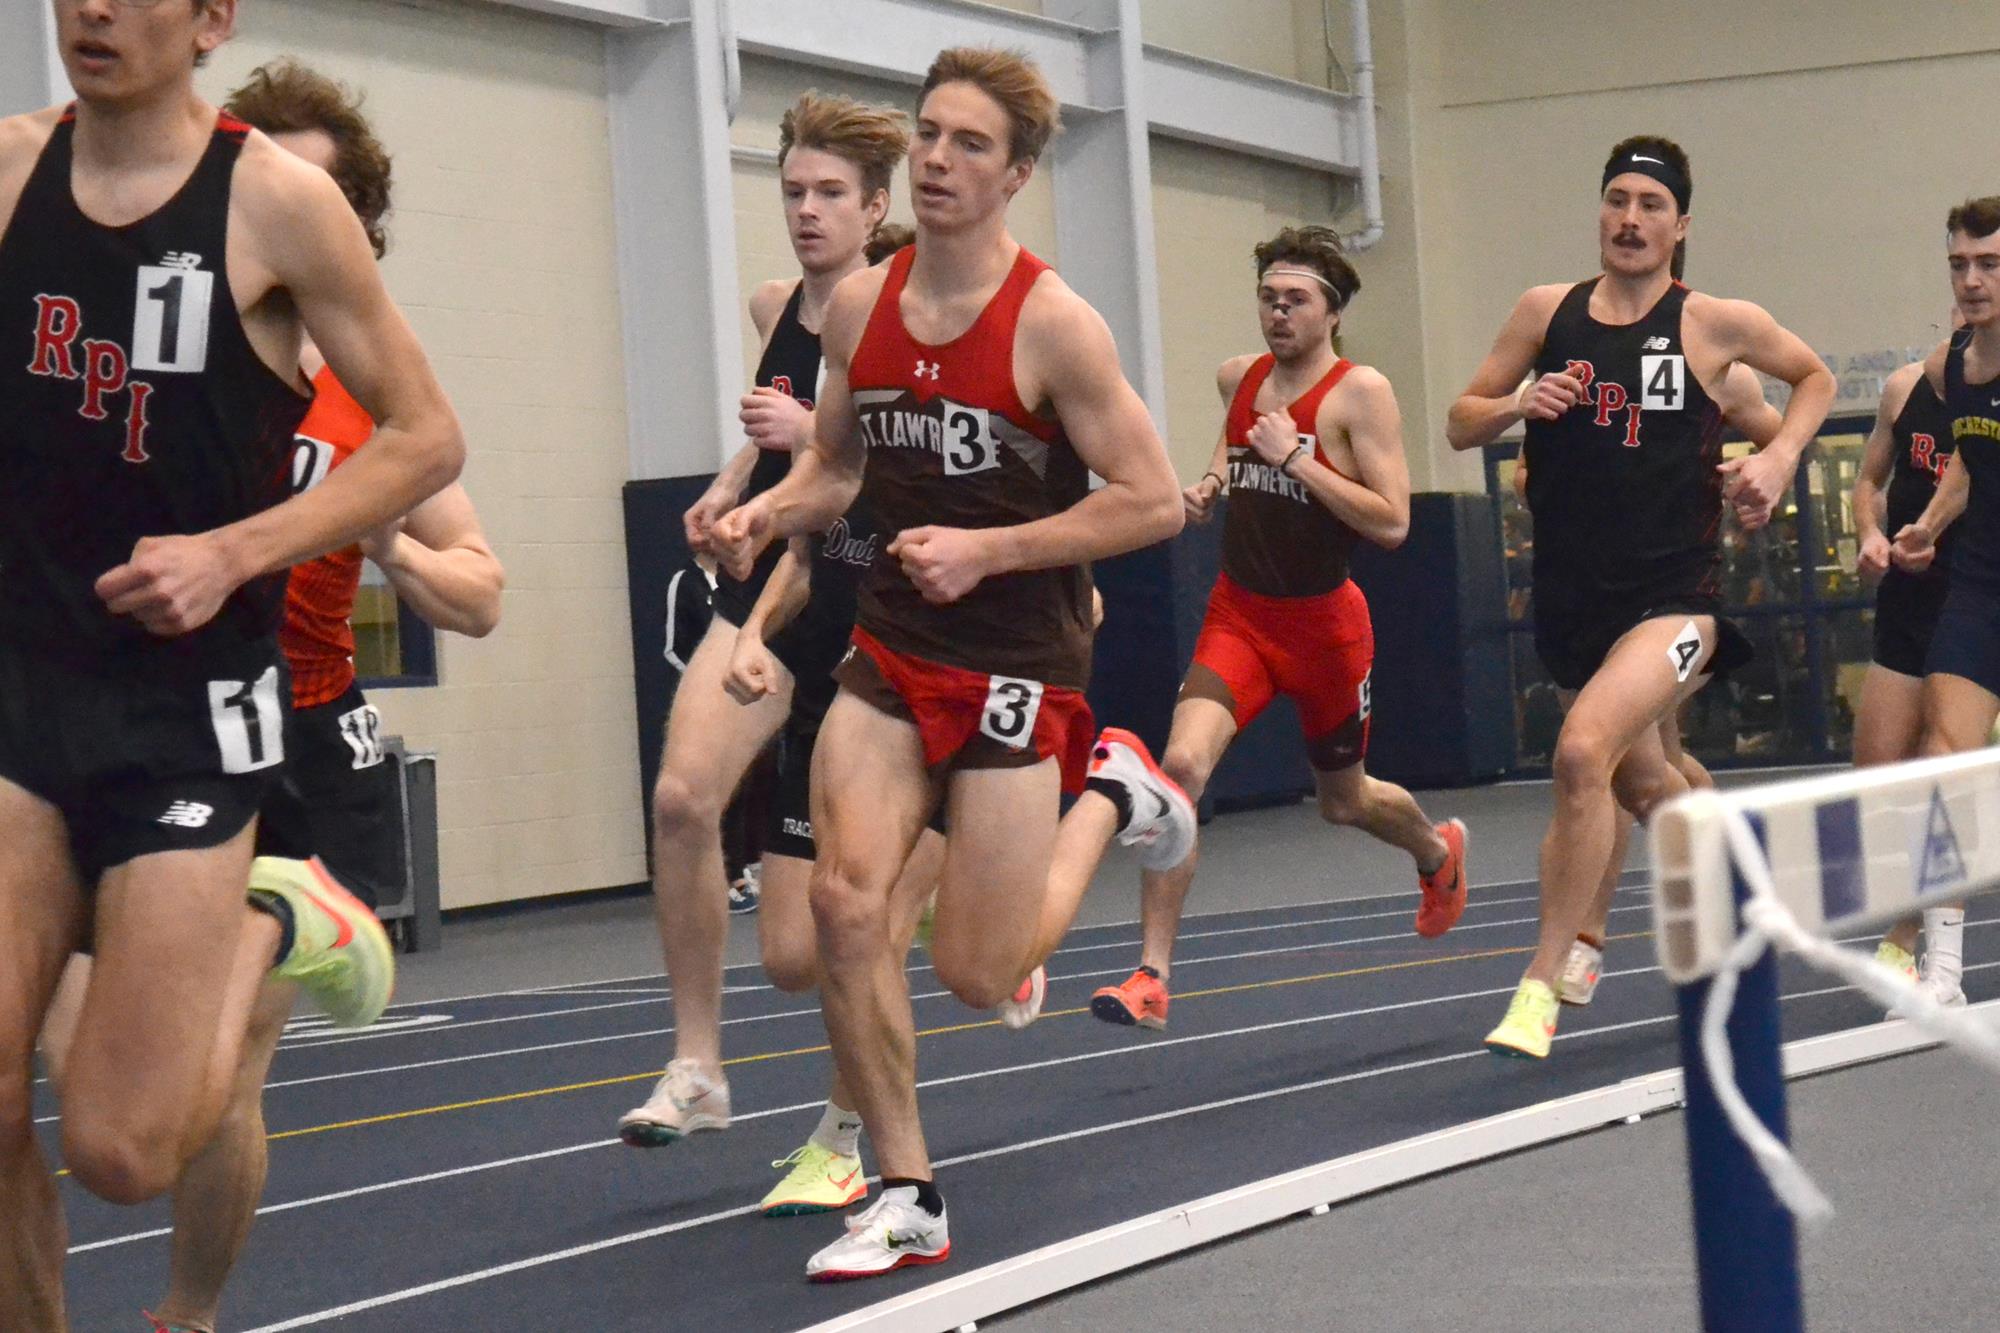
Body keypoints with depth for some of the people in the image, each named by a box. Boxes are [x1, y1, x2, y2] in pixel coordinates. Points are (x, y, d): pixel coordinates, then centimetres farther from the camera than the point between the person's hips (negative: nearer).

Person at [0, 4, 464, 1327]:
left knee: (123, 1151, -5)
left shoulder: (278, 200, -9)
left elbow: (428, 437, -3)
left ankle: (272, 929, 21)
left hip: (190, 700, -3)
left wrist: (232, 552, -13)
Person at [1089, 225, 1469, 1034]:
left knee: (1343, 801, 18)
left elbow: (1392, 522, -20)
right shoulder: (1237, 378, 3)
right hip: (1239, 611, 3)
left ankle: (1438, 852, 56)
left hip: (1325, 621, -3)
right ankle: (1150, 980, -20)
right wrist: (1210, 484, 6)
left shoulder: (1360, 392, -13)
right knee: (1181, 765, -21)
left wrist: (1295, 458, -24)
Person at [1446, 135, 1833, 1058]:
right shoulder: (1547, 312, 6)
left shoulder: (1716, 325, -1)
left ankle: (1541, 986, -18)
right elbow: (1461, 425, 11)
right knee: (1646, 785, 19)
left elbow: (1815, 377, 17)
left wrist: (1780, 455, 0)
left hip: (1673, 593, -5)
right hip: (1572, 600, 5)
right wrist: (1519, 404, -10)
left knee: (1584, 751, -25)